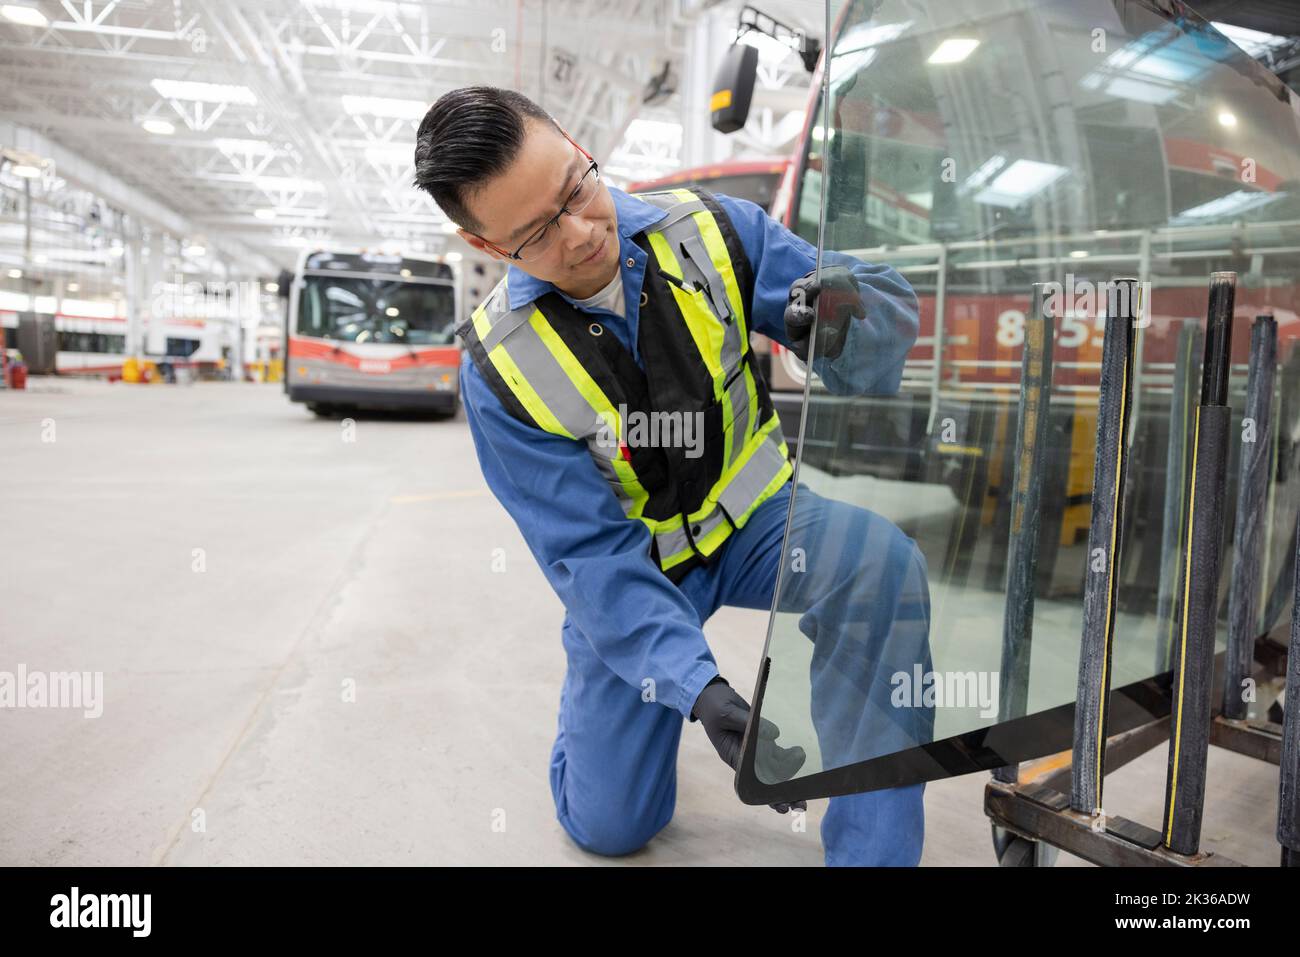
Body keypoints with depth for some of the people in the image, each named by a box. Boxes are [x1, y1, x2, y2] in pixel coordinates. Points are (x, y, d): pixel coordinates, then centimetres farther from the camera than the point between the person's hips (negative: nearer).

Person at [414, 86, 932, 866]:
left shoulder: (711, 229, -17)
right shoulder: (501, 368, -21)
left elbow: (894, 308, -13)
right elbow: (592, 552, -21)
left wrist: (853, 315, -40)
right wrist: (698, 686, -34)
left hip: (758, 513, 1)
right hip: (633, 562, 0)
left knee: (882, 562, -33)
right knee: (609, 825, 4)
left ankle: (872, 848, -16)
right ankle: (594, 680, 37)